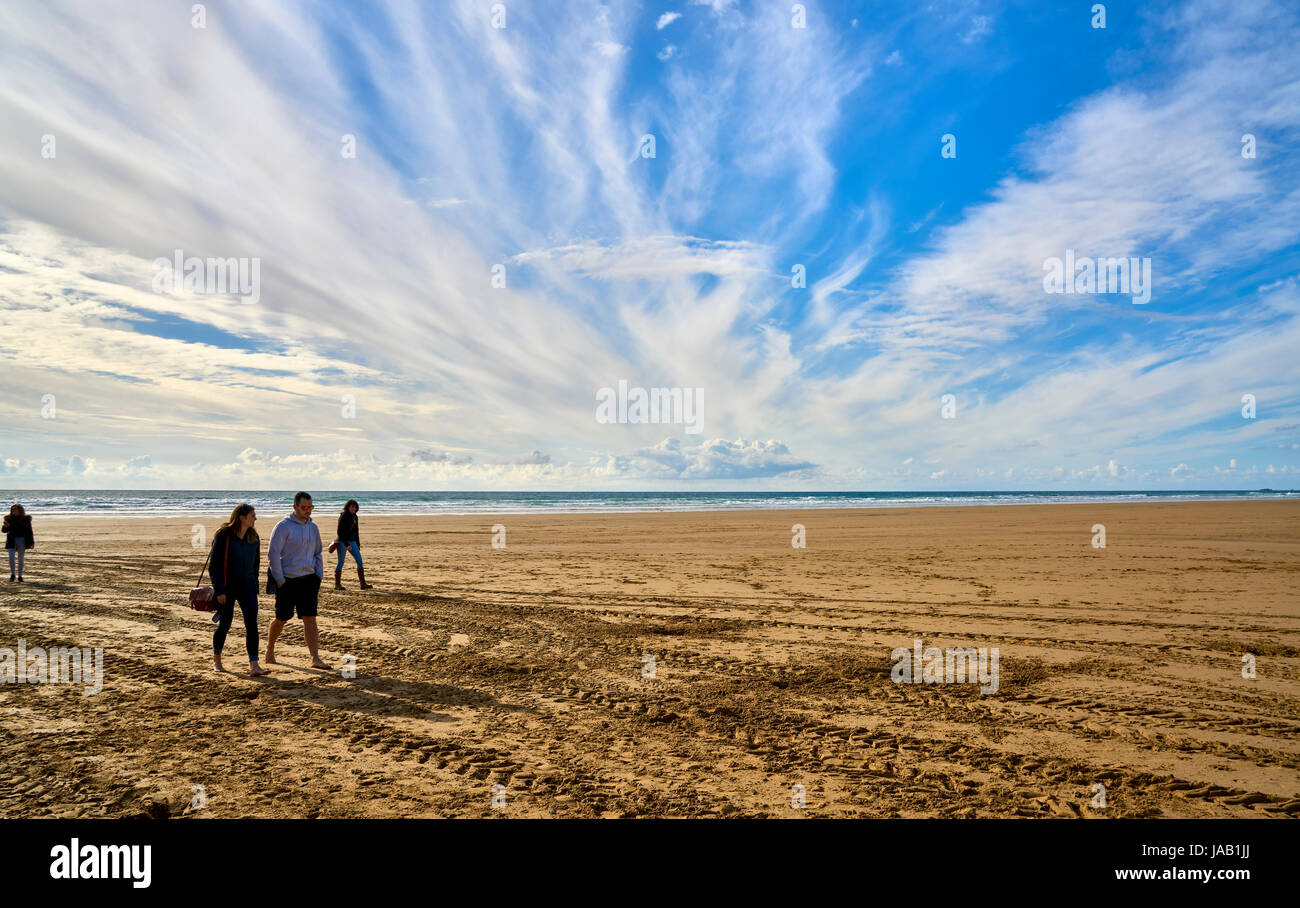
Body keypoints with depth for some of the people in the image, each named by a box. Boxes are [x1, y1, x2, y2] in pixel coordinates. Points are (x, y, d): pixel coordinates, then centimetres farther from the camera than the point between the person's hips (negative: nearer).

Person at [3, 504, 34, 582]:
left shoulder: (26, 518, 1)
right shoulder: (8, 518, 1)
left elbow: (29, 530, 6)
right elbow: (4, 530, 3)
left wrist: (32, 542, 2)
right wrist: (6, 526, -21)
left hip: (22, 540, 0)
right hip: (12, 540, 0)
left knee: (20, 559, 5)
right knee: (11, 557, -11)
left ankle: (20, 576, 12)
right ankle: (12, 574, 6)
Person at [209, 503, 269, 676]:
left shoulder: (253, 537, 6)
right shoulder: (224, 536, -11)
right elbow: (214, 564, -10)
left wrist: (254, 587, 13)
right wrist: (219, 591, -14)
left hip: (247, 587, 4)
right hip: (227, 587, -4)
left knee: (252, 624, -7)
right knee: (225, 623, 7)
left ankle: (253, 665, -10)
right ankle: (216, 660, 31)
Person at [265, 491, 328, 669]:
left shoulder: (313, 528, 11)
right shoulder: (283, 526, -8)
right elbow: (273, 554, -10)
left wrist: (319, 577, 11)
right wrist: (279, 581, -11)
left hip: (308, 580, 4)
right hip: (288, 581, -4)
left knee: (310, 619, -3)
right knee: (281, 619, 7)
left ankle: (315, 658, -5)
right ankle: (269, 651, 31)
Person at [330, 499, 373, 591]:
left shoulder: (354, 517, 9)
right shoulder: (343, 516, -12)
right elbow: (340, 532, -16)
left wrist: (358, 544, 16)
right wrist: (346, 544, -21)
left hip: (352, 542, 7)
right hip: (342, 542, -7)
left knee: (359, 561, -2)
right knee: (340, 563, 0)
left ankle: (363, 584, -2)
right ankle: (337, 584, 12)